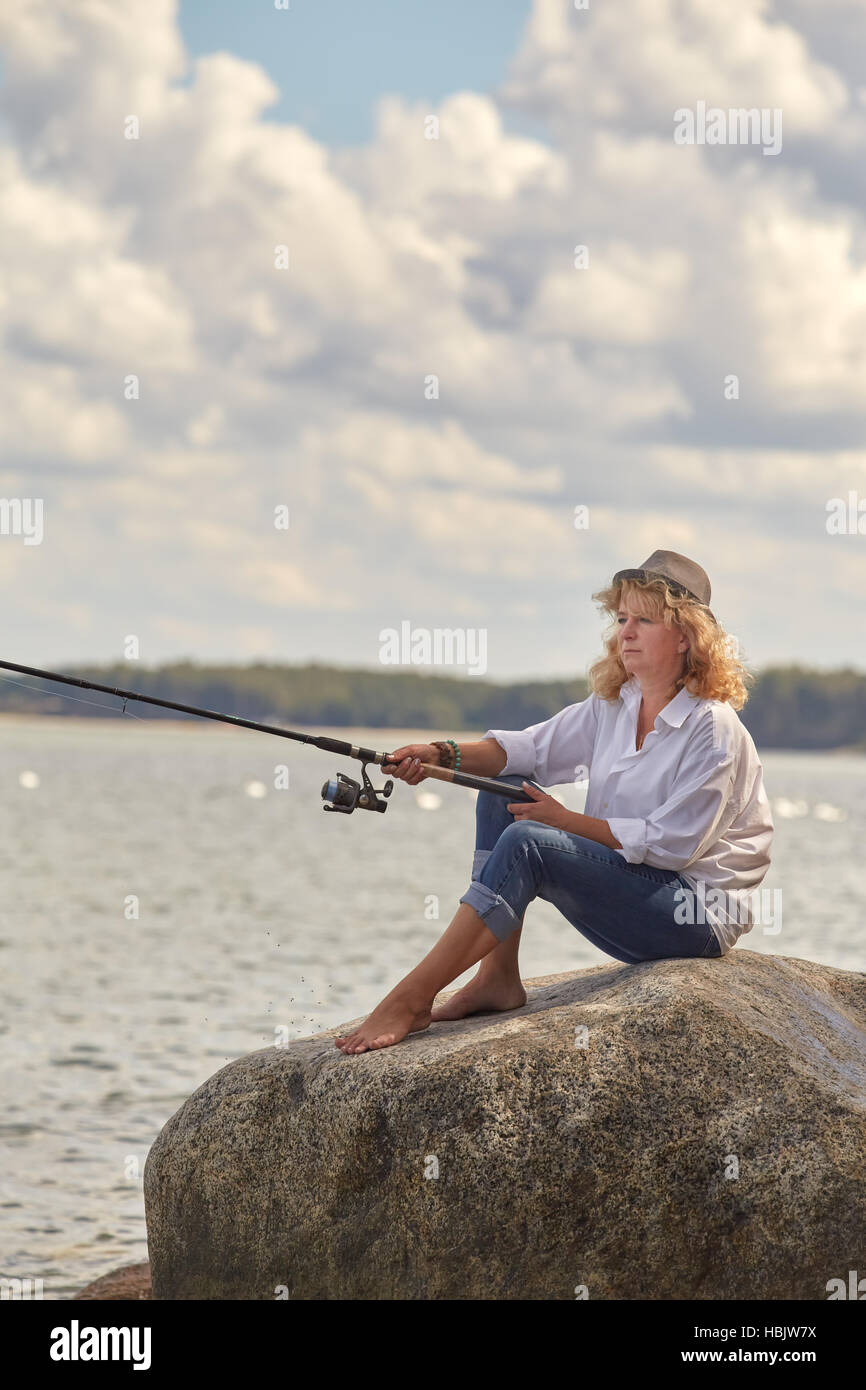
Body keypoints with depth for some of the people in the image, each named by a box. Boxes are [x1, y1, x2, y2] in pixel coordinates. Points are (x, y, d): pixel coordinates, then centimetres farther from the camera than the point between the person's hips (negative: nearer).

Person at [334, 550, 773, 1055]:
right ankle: (498, 979, -7)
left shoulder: (713, 730, -16)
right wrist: (444, 755, -12)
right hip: (631, 888, 9)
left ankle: (411, 1000, -28)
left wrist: (566, 821, -16)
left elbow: (671, 843, -19)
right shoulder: (613, 705, 9)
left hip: (700, 913, -9)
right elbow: (533, 747, 4)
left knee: (527, 842, -27)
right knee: (504, 788, -1)